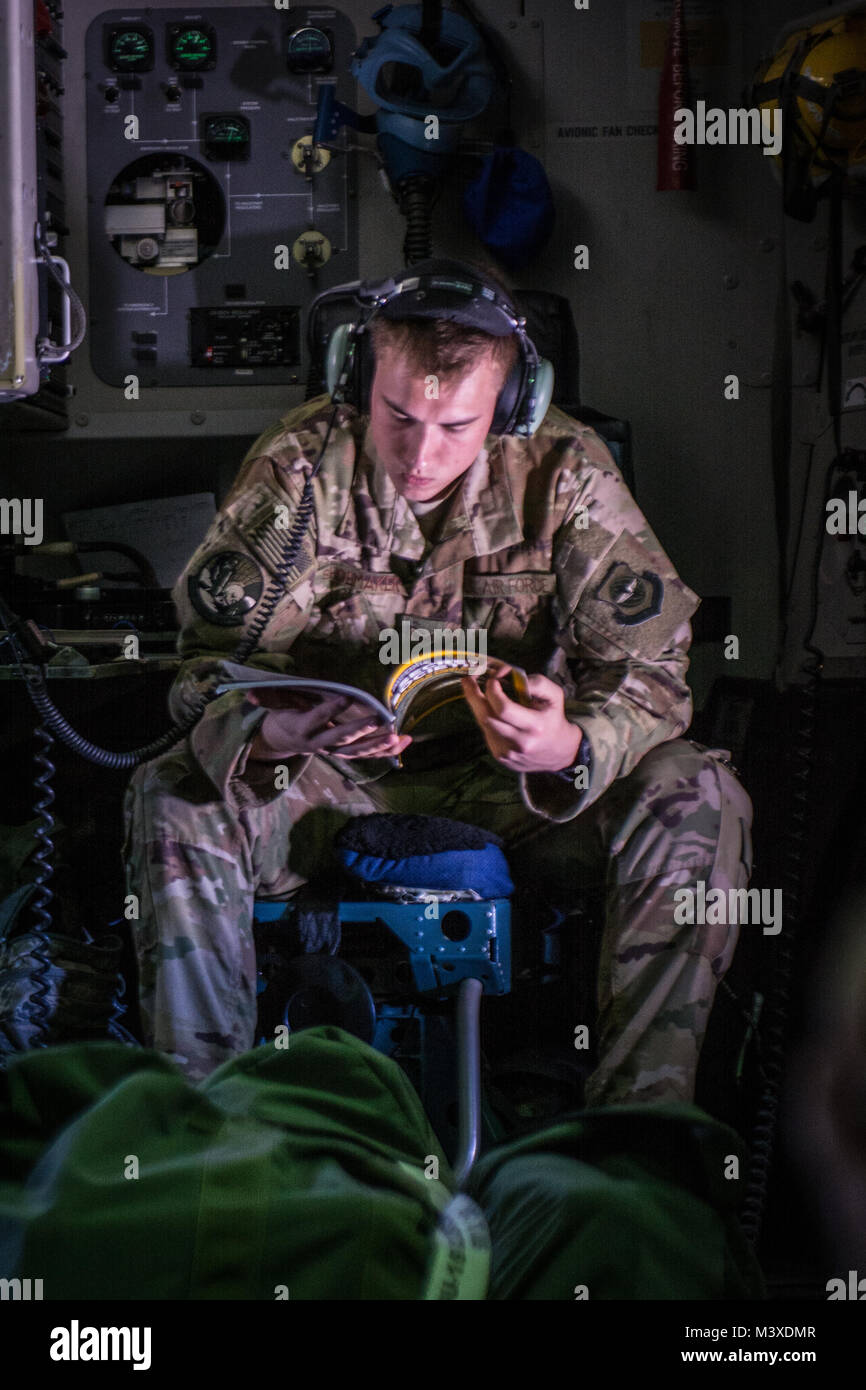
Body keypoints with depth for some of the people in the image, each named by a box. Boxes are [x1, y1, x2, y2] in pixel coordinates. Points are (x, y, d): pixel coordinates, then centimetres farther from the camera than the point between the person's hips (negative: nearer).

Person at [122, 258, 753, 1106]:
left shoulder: (563, 472, -12)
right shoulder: (298, 467, -12)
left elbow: (649, 667, -13)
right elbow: (211, 656, -11)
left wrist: (572, 747, -37)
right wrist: (268, 732, -37)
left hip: (512, 784, 0)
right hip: (333, 779, 0)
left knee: (696, 797, -27)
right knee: (171, 803, -28)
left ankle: (639, 1111, -21)